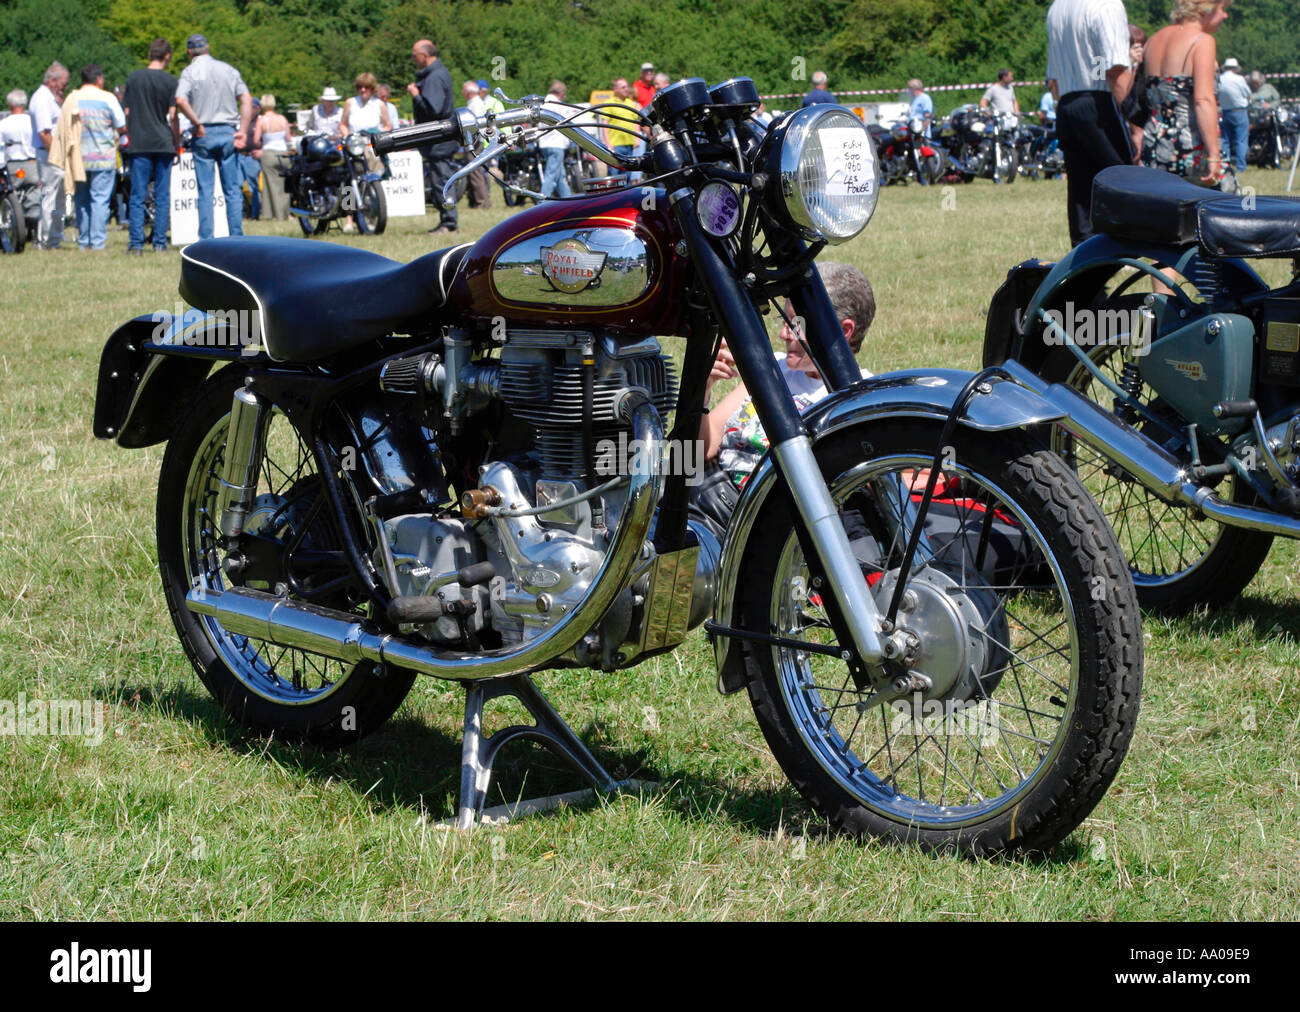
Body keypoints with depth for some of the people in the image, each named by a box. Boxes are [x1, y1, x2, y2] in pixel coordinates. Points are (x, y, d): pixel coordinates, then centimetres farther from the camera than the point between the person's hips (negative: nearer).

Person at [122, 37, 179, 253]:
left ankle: (136, 242, -4)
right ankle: (160, 242, 3)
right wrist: (177, 143, 4)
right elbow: (172, 116, -5)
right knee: (162, 196, 4)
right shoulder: (170, 81, -3)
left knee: (138, 196, 2)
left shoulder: (134, 78, 4)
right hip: (164, 144, -1)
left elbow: (127, 113, 6)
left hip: (139, 144, 1)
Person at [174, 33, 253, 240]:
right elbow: (247, 100, 1)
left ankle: (206, 240, -1)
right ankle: (237, 237, 3)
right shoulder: (228, 69, 9)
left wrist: (197, 124, -9)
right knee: (232, 190, 5)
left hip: (204, 135, -2)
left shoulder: (190, 71, -2)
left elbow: (180, 101, -18)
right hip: (228, 132, 2)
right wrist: (243, 130, -1)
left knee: (205, 191, 0)